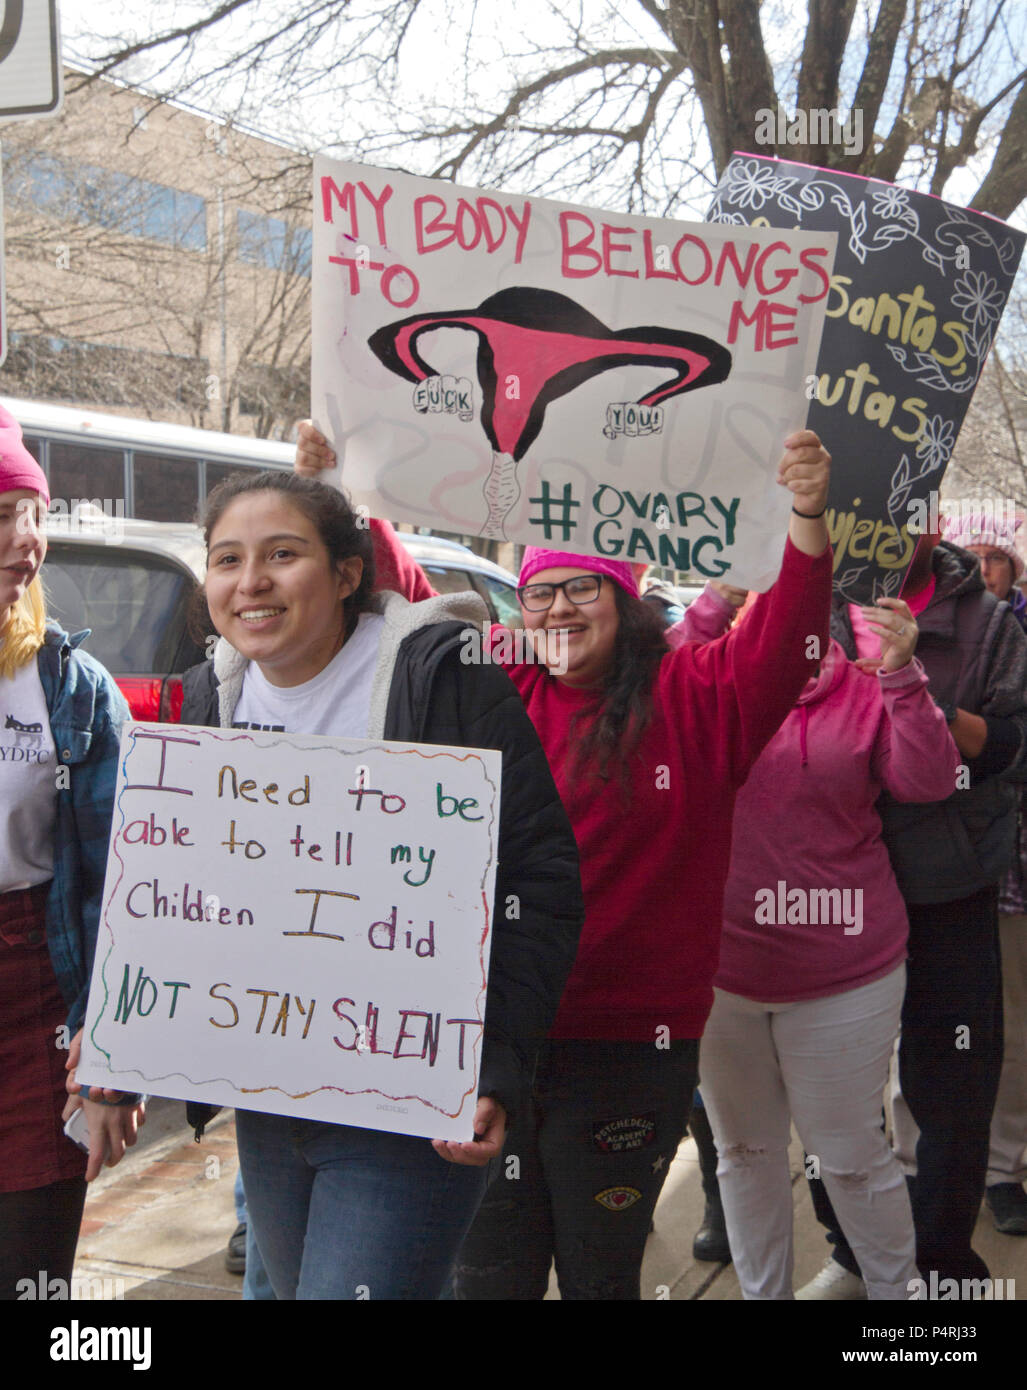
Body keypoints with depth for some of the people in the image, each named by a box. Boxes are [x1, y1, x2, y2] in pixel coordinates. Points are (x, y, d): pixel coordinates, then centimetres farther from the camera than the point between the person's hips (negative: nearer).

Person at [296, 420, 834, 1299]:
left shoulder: (692, 699, -2)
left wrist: (808, 518, -28)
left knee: (600, 1272, 16)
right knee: (490, 1271, 15)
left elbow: (780, 644, -14)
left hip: (629, 1047, -2)